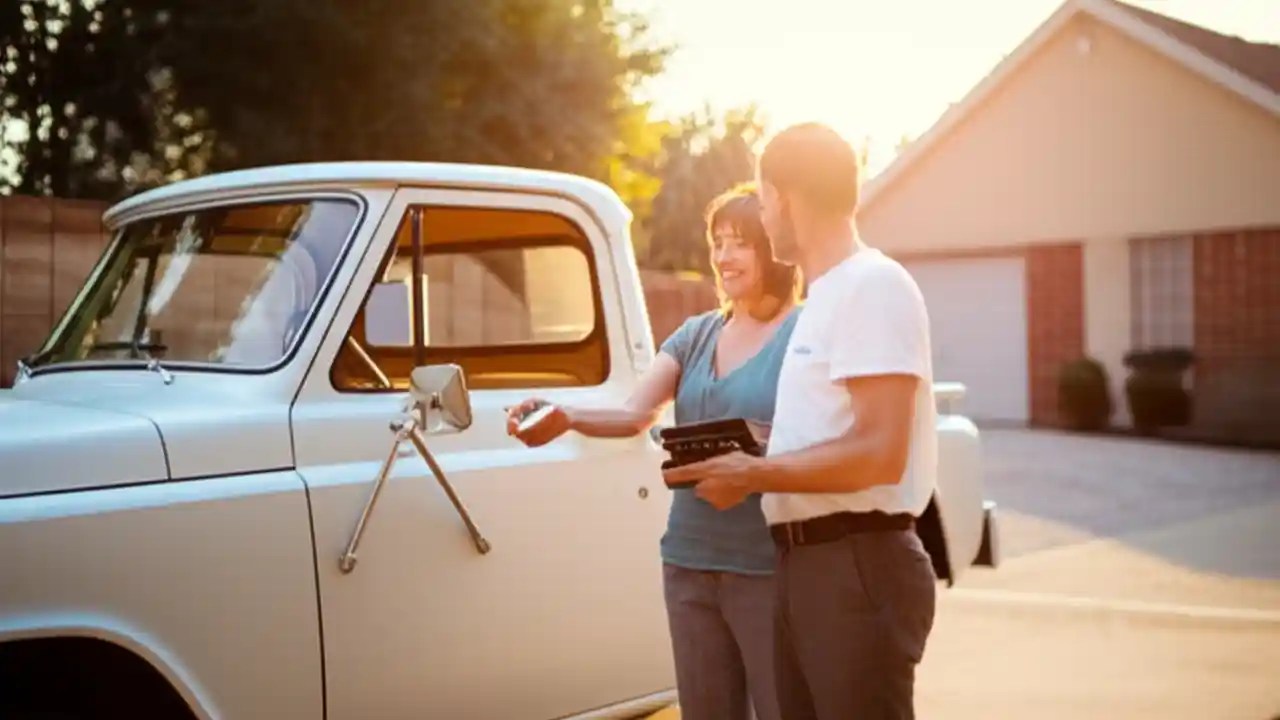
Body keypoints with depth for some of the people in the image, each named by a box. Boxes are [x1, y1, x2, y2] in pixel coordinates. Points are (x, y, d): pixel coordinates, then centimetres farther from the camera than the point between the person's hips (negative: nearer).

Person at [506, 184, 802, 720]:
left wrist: (768, 451, -30)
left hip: (770, 570, -6)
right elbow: (635, 414, -2)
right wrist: (566, 417, -20)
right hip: (689, 564, 6)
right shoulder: (695, 334, 11)